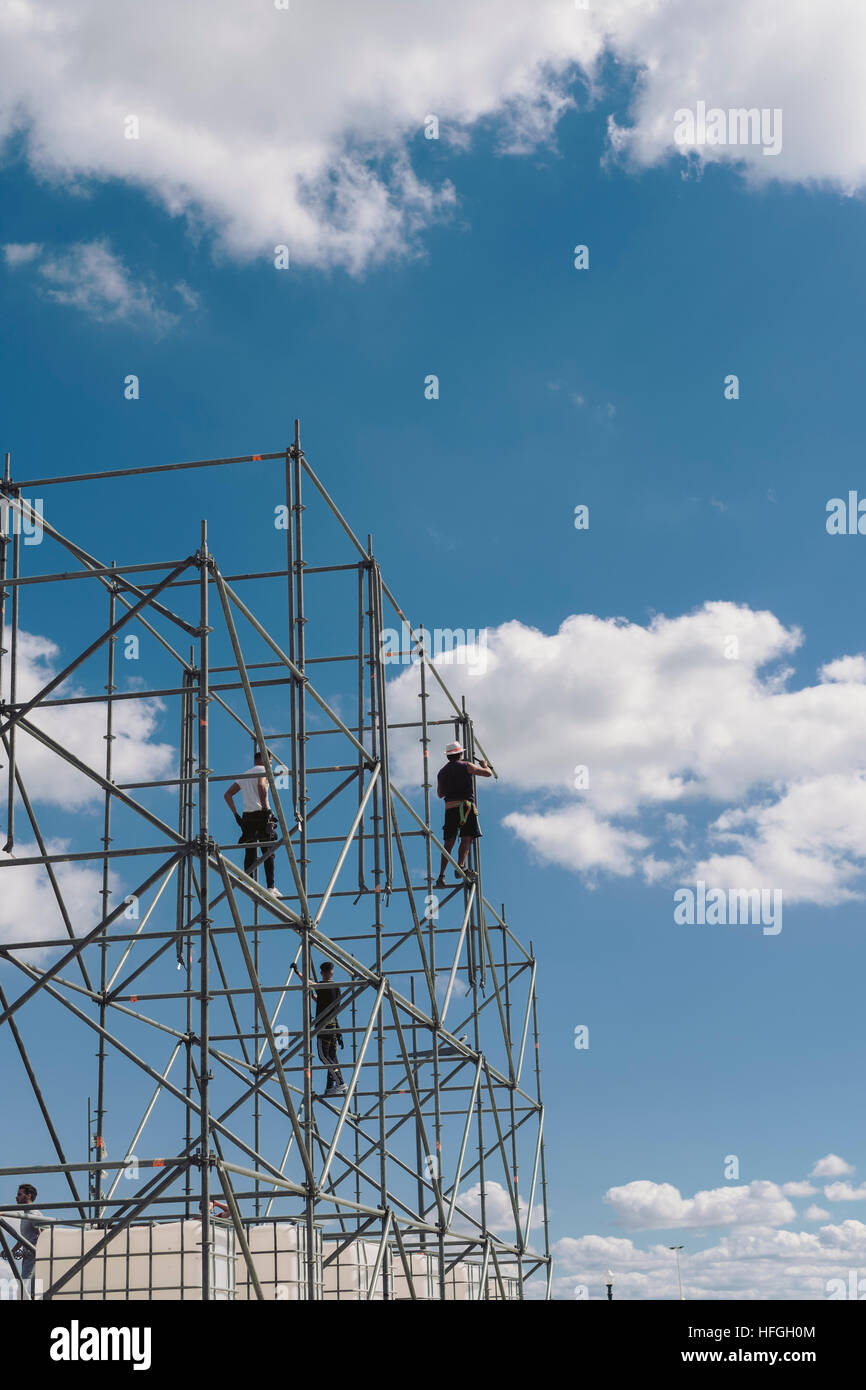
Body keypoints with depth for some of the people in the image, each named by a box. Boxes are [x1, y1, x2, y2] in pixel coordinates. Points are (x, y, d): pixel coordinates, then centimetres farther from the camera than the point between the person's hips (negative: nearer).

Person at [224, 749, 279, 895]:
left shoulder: (243, 775, 24)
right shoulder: (262, 770, 3)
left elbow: (228, 795, 21)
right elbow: (261, 785, -19)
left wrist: (235, 814, 17)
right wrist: (266, 808, -19)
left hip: (247, 816, 6)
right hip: (260, 814, -6)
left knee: (250, 854, 4)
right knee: (268, 853, -5)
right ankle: (270, 888, -11)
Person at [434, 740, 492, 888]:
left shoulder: (442, 772, 17)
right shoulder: (466, 766, 2)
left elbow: (440, 794, 26)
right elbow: (488, 773, 6)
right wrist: (484, 765, 27)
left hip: (449, 808, 4)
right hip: (466, 806, -4)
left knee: (449, 842, 6)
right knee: (466, 838, -8)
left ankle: (441, 875, 1)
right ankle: (461, 867, -29)